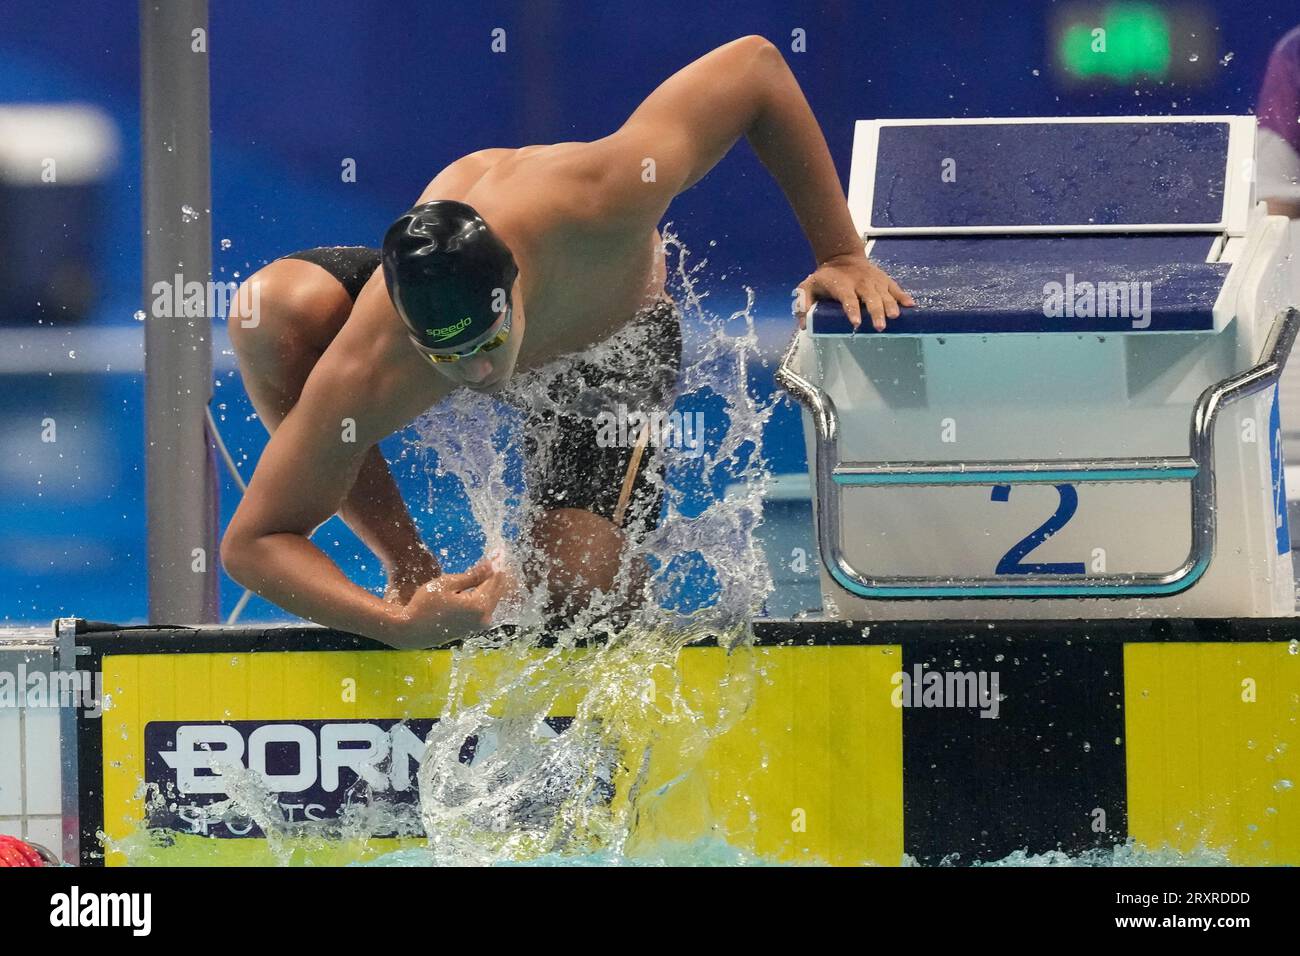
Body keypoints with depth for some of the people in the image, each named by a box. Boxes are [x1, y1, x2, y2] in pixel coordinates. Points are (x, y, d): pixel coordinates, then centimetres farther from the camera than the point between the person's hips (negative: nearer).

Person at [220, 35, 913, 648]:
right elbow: (252, 543, -34)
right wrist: (397, 625, -49)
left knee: (577, 588, -22)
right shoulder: (364, 376, -42)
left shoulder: (593, 200, -46)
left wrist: (840, 256, -29)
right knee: (269, 310, -31)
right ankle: (406, 565, -11)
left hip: (615, 339, -1)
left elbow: (755, 66, -33)